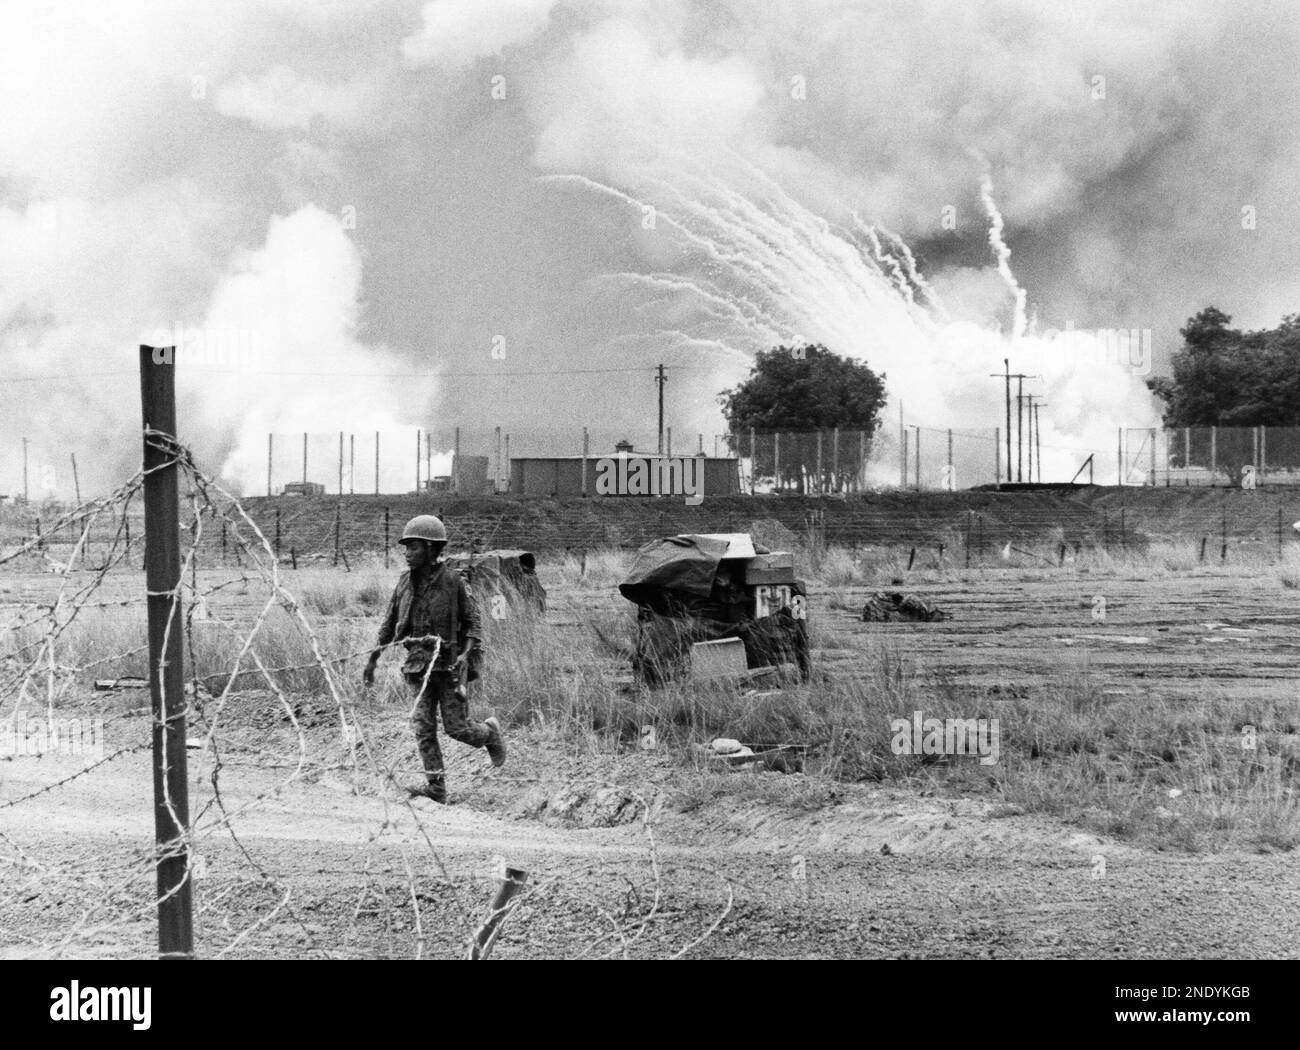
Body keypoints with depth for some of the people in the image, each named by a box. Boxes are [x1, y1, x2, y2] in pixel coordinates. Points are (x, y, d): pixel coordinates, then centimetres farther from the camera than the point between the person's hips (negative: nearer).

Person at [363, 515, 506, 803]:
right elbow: (390, 624, 14)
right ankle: (436, 787, -4)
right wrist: (373, 659, 12)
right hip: (417, 665, 4)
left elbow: (472, 622, -4)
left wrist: (465, 655, -18)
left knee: (456, 727, -2)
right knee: (423, 726, -5)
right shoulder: (406, 581, 5)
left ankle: (490, 732, 29)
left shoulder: (452, 581, -7)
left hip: (448, 663, -4)